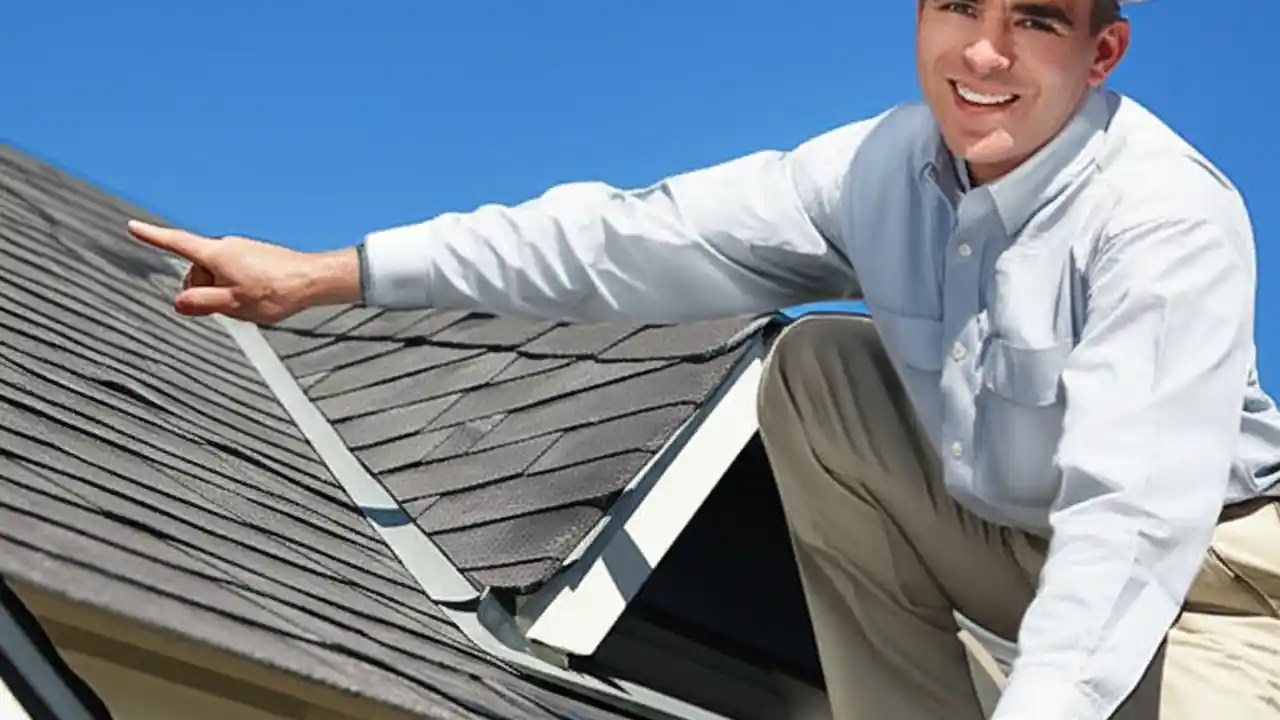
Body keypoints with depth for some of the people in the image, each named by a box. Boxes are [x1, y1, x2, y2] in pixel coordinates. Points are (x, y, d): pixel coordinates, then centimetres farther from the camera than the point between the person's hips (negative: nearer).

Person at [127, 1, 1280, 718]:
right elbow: (634, 238, -10)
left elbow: (1133, 518, -38)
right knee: (815, 366, -7)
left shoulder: (1168, 219, -29)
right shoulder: (884, 167, -10)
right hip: (1006, 534, 6)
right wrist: (328, 273, -12)